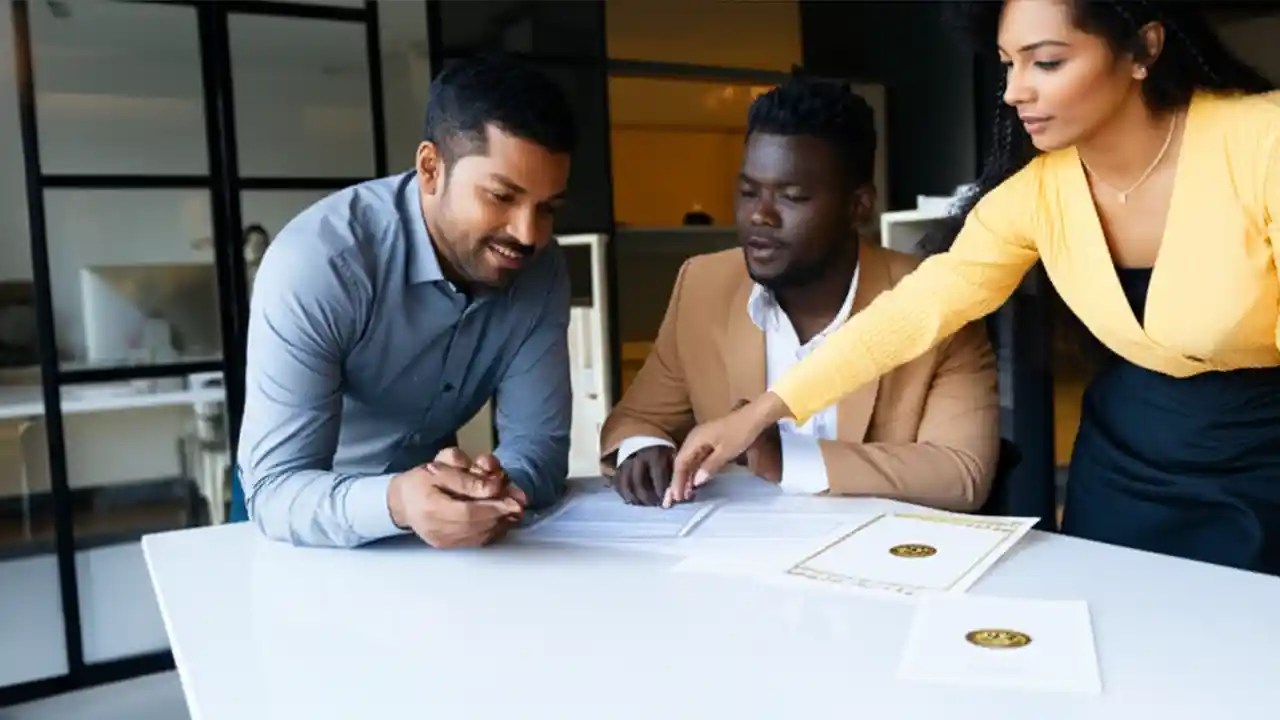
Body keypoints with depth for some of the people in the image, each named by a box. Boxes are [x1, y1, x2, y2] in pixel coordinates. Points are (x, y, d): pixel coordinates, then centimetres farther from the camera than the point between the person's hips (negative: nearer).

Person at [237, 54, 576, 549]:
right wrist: (395, 502, -44)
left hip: (436, 494, 3)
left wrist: (498, 487, -33)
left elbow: (539, 441, -12)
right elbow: (275, 489, -26)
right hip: (329, 524, -2)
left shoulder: (542, 272, -12)